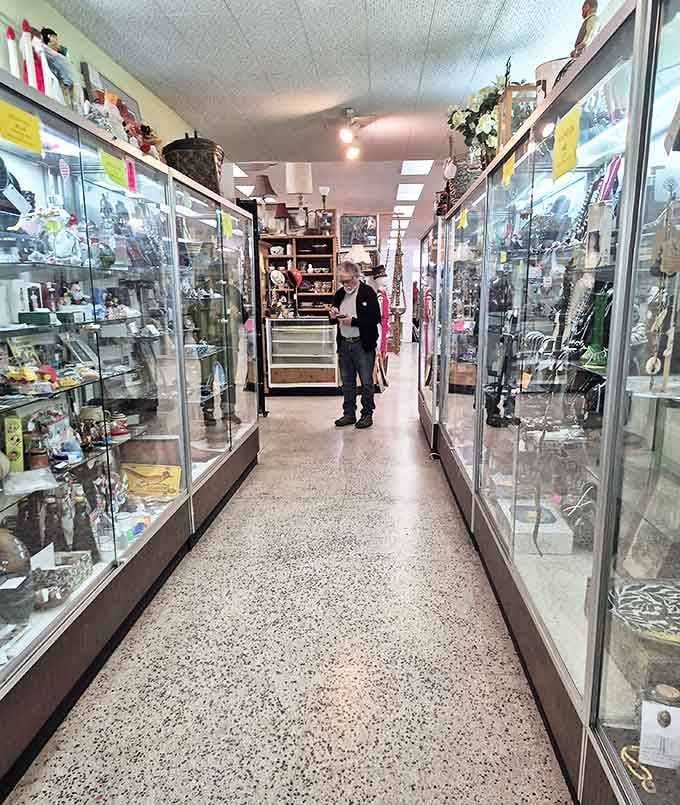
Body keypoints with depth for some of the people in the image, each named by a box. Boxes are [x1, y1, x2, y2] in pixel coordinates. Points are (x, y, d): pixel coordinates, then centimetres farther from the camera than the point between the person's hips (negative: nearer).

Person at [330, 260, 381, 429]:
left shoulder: (368, 293, -8)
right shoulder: (340, 294, 10)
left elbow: (376, 319, -14)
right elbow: (334, 319, 20)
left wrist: (354, 321, -21)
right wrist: (333, 316, -3)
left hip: (363, 344, -6)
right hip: (344, 344, 6)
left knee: (366, 382, 3)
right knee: (347, 382, 12)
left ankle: (367, 414, 15)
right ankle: (349, 414, 22)